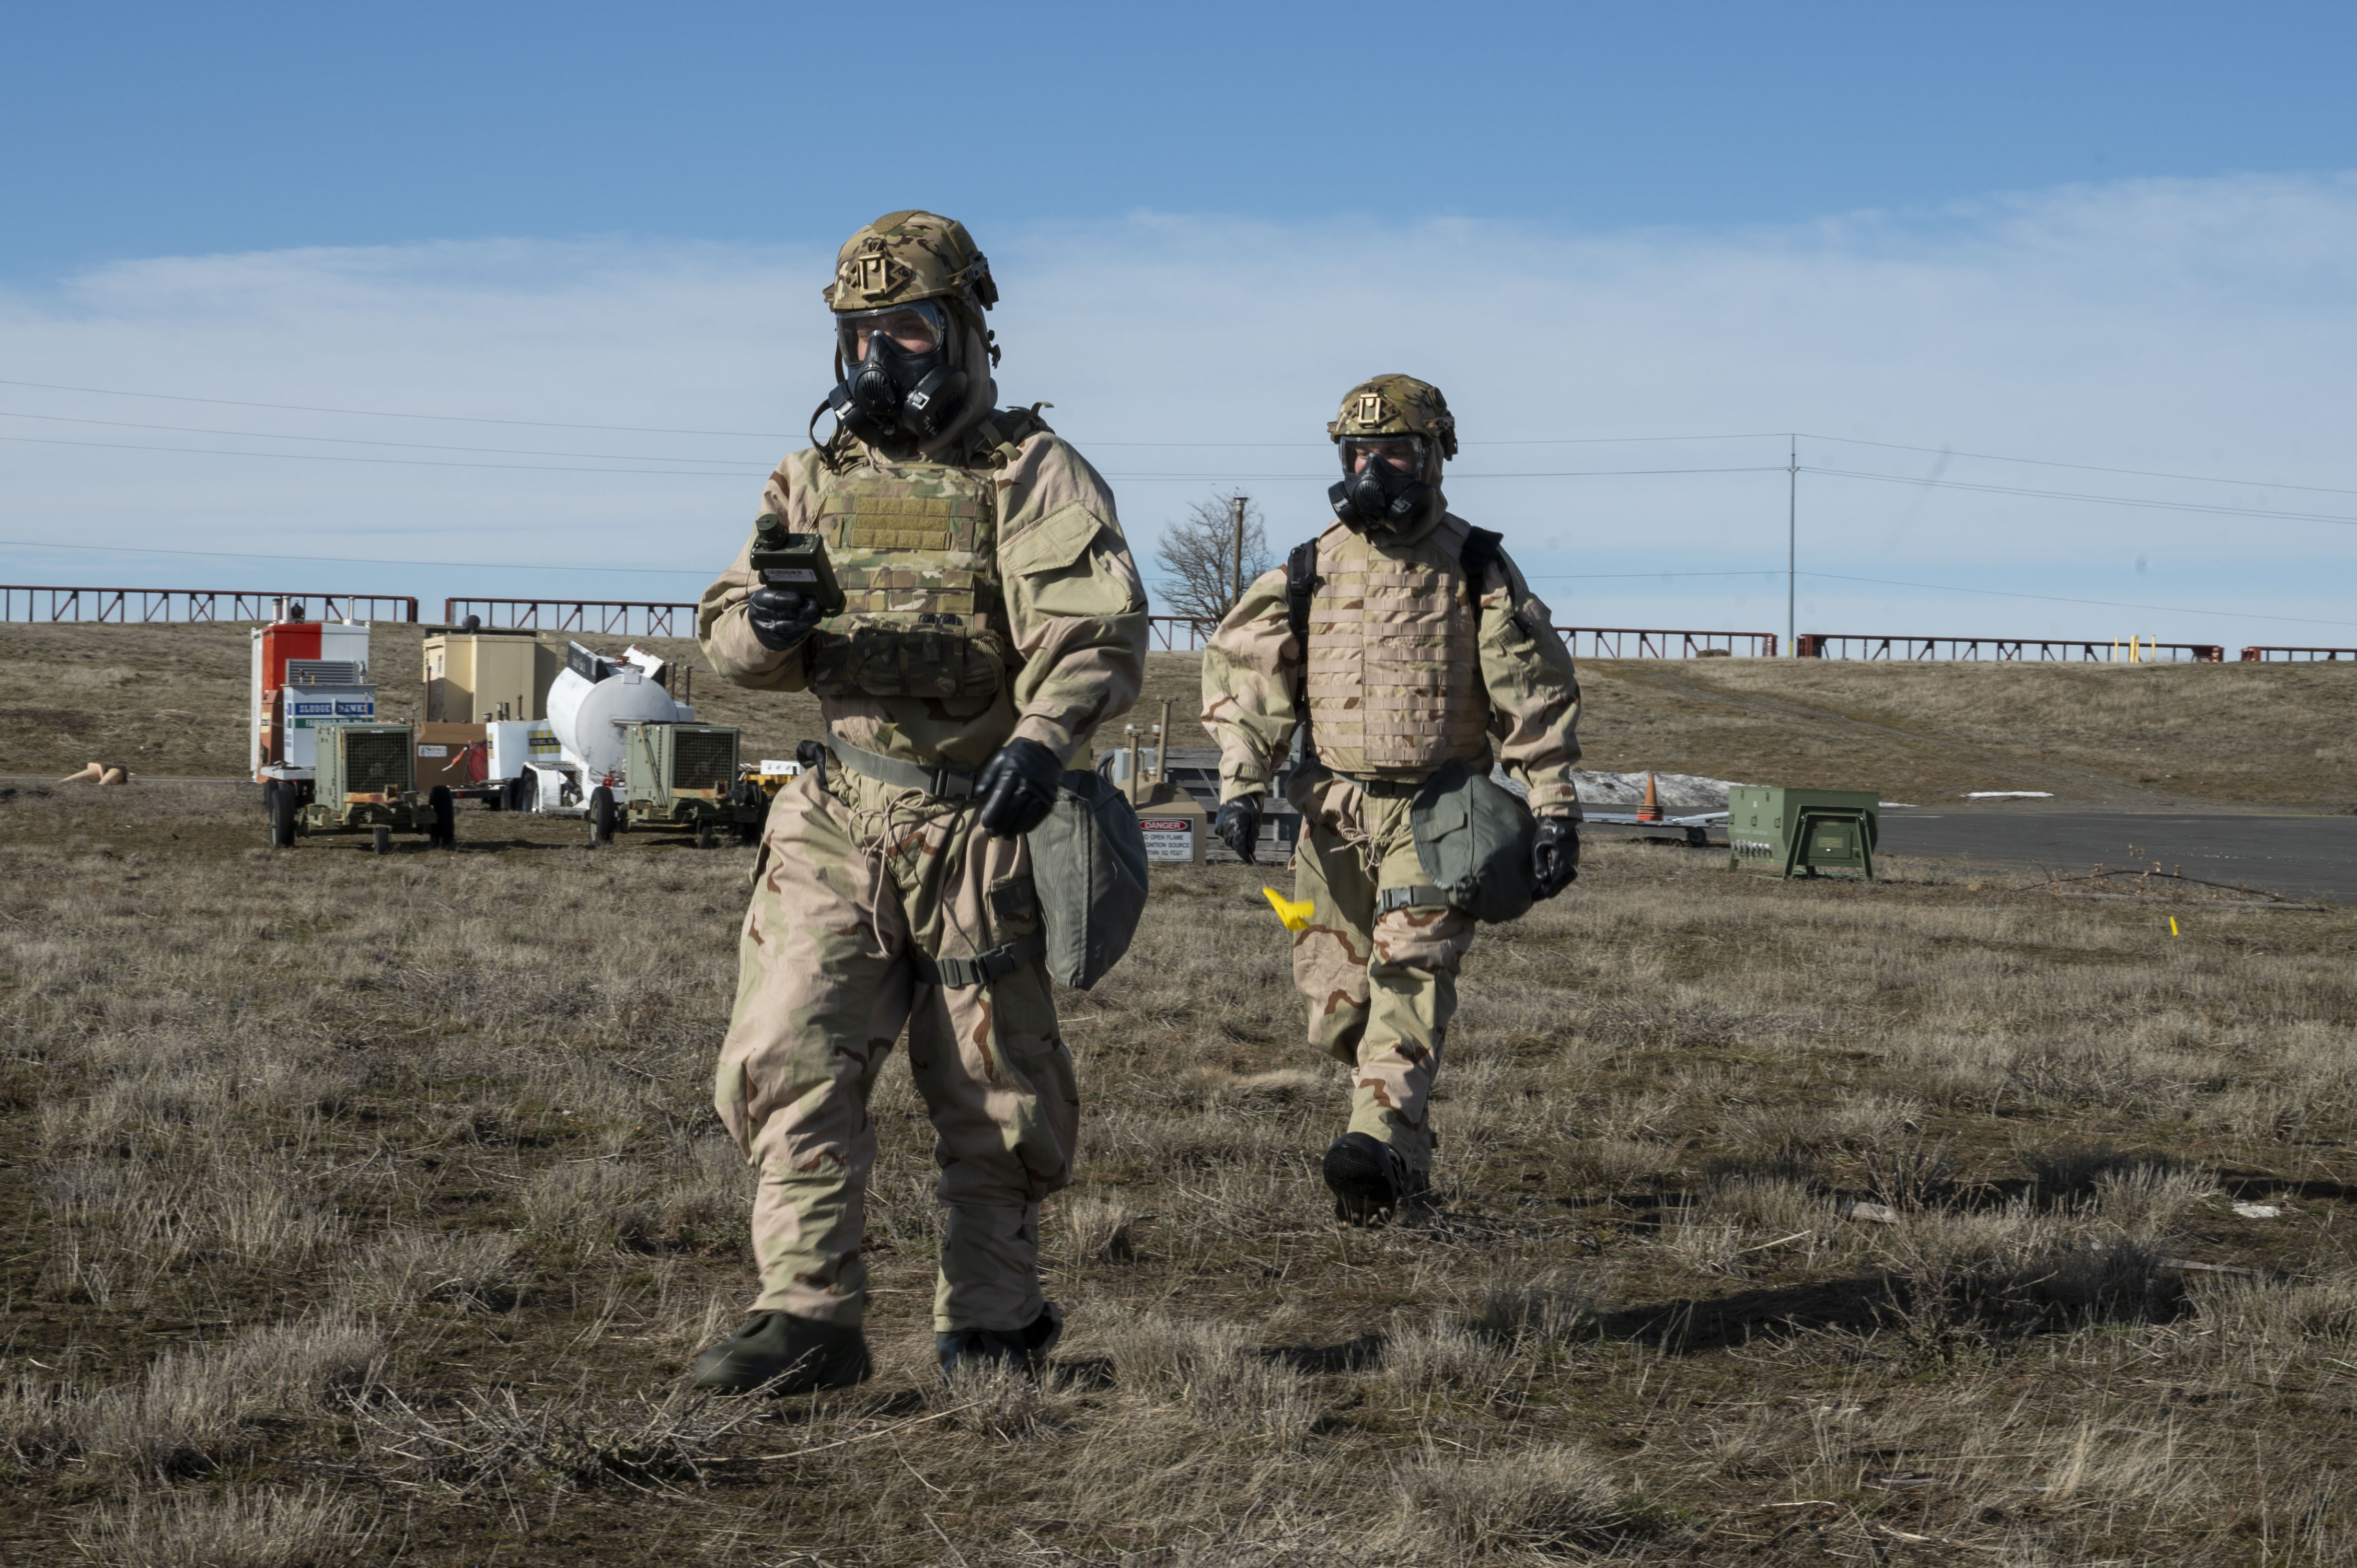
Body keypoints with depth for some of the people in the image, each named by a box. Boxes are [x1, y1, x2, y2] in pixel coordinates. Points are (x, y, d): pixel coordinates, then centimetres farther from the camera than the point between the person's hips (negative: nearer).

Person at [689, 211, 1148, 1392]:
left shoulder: (1032, 474, -3)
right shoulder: (815, 479, 12)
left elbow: (1098, 629, -16)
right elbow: (726, 639, 11)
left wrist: (1044, 734, -35)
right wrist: (767, 626, -14)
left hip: (985, 823, -4)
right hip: (839, 821, 4)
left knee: (996, 1095, 6)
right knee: (790, 1059, -8)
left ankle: (991, 1327, 21)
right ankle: (810, 1318, -5)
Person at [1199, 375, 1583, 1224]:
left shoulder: (1477, 569, 1)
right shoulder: (1308, 572, 6)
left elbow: (1538, 696, 2)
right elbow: (1246, 681, 7)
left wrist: (1555, 812, -3)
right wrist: (1240, 787, -5)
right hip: (1335, 811, 3)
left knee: (1410, 972, -18)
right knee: (1335, 995, 4)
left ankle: (1384, 1147, -28)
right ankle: (1404, 1120, 24)